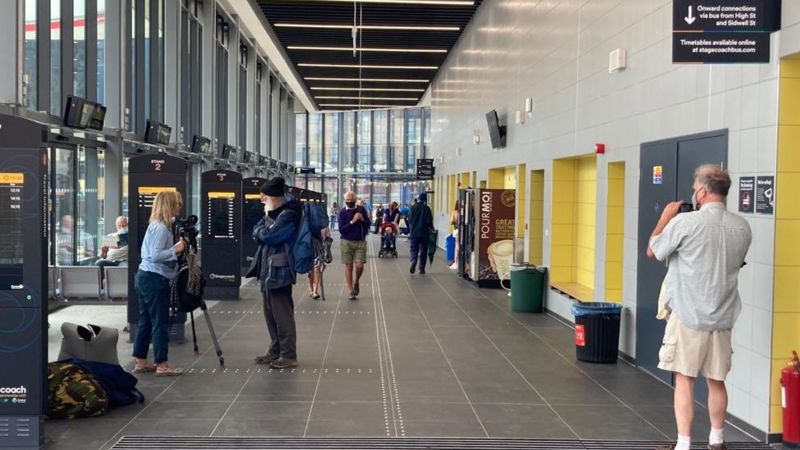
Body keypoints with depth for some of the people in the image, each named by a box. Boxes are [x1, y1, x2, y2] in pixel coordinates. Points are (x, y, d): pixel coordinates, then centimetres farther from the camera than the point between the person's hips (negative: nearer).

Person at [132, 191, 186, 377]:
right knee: (160, 323, -6)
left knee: (146, 321, 12)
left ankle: (141, 362, 17)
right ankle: (161, 365, -2)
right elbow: (155, 255, -21)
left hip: (145, 277, 10)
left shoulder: (156, 225, 15)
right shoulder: (161, 227, -15)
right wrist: (175, 250, -23)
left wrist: (176, 250, 12)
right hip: (155, 279, -10)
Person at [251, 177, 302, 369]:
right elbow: (256, 233, 11)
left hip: (279, 272, -10)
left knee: (282, 314, -6)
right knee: (270, 314, 14)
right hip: (267, 271, 10)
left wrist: (268, 219, -3)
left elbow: (267, 235, -21)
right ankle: (275, 351, 24)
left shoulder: (288, 215, -14)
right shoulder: (274, 213, 16)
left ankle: (289, 355, -1)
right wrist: (262, 230, -9)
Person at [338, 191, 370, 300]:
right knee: (348, 267, 1)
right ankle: (351, 291, 9)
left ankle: (356, 282, 21)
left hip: (360, 242, 1)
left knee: (359, 265, -9)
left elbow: (368, 224, 5)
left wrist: (362, 219, -14)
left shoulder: (361, 209, 3)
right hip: (347, 242, 0)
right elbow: (341, 229, -8)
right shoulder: (342, 212, -1)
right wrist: (352, 221, -18)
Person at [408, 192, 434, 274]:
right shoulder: (426, 208, -8)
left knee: (414, 248, 8)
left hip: (414, 232, 1)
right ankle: (422, 269, 8)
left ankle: (413, 260, -22)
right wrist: (431, 229, 8)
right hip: (424, 233, -1)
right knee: (423, 250, 7)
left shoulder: (413, 207, -1)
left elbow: (409, 220, 1)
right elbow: (429, 221, -8)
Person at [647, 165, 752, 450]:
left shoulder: (685, 222, -15)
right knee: (716, 381, 15)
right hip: (722, 317, 5)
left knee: (684, 380, 3)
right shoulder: (742, 227, 2)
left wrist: (665, 218, 11)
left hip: (688, 316, -5)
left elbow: (652, 252, -1)